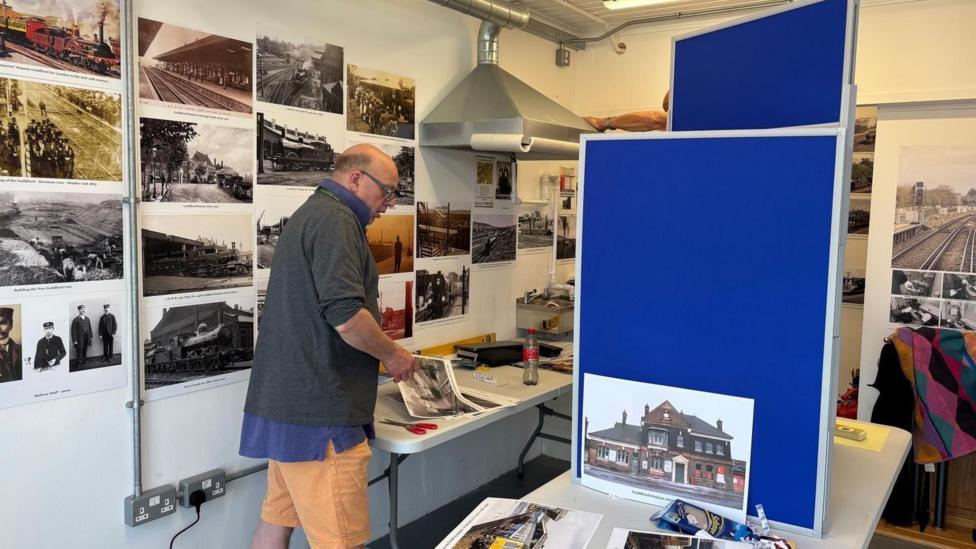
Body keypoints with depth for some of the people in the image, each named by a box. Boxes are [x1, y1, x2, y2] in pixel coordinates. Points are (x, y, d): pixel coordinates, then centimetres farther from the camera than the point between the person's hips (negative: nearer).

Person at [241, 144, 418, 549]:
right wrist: (392, 355, -7)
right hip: (317, 410, -11)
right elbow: (344, 313, -24)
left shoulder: (309, 214, 20)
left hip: (288, 404, 11)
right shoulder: (335, 218, -13)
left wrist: (379, 353, 22)